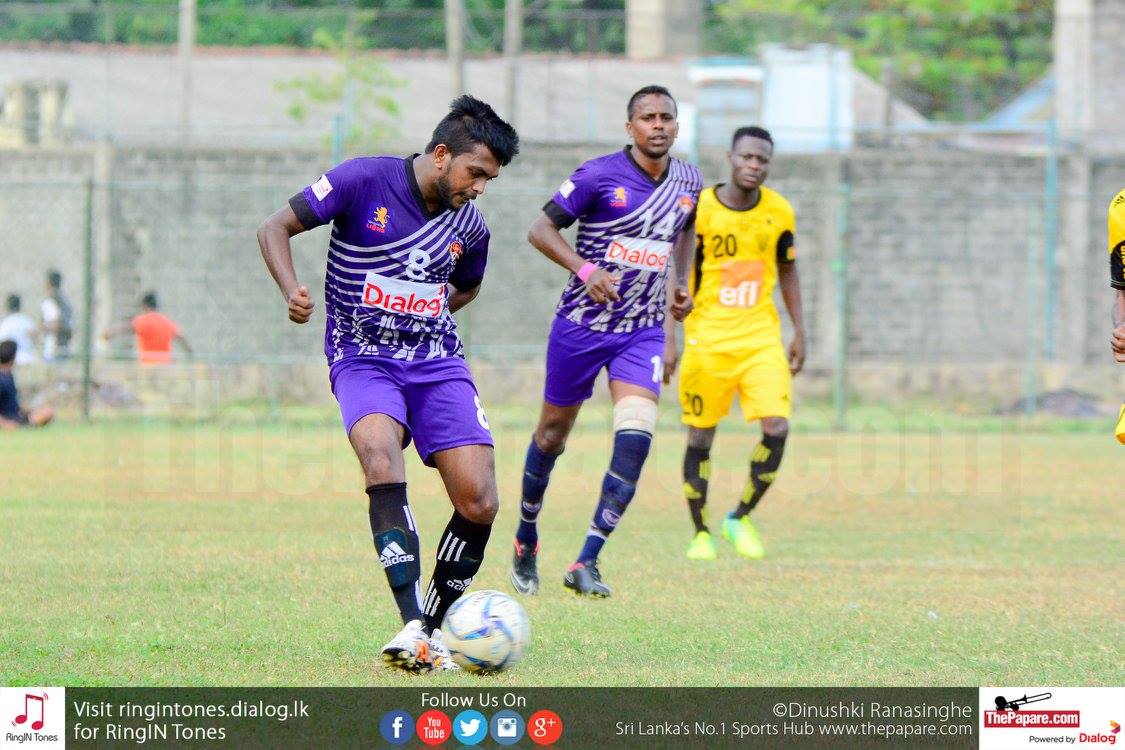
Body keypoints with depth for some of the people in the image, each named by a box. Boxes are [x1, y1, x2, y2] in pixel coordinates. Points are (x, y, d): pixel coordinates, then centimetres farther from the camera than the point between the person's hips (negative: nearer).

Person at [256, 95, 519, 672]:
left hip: (438, 361, 4)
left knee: (479, 503, -11)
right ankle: (412, 625, -38)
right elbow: (275, 229, -6)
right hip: (363, 359, -4)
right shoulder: (365, 180, -9)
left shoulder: (470, 227, 5)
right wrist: (292, 293, -23)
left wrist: (421, 316, 9)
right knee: (382, 460, -33)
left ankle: (432, 628, 10)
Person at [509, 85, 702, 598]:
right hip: (582, 324, -3)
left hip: (643, 330, 3)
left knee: (635, 437, -17)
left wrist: (679, 280, 13)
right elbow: (541, 230, -10)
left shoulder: (688, 182, 4)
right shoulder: (600, 175, -12)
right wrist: (586, 269, -24)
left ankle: (586, 564, -15)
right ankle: (526, 541, 34)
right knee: (552, 435, 9)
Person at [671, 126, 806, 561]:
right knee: (700, 438, 2)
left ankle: (741, 518, 8)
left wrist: (799, 332, 13)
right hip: (708, 340, -2)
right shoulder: (698, 209, -7)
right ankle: (700, 533, 18)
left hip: (761, 339, 2)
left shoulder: (779, 212, 3)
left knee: (776, 428, -12)